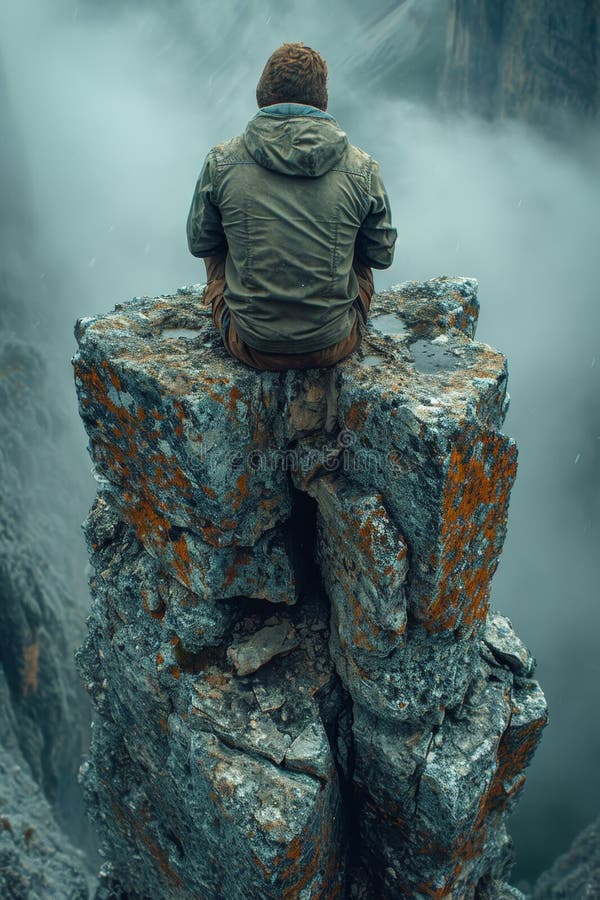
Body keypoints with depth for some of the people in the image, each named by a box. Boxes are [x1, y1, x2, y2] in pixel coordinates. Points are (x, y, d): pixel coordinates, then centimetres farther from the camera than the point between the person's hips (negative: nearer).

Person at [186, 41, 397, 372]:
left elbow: (199, 243, 5)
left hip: (251, 347, 0)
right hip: (333, 347, 1)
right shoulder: (362, 169, -9)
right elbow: (382, 255, 4)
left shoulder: (221, 161, -9)